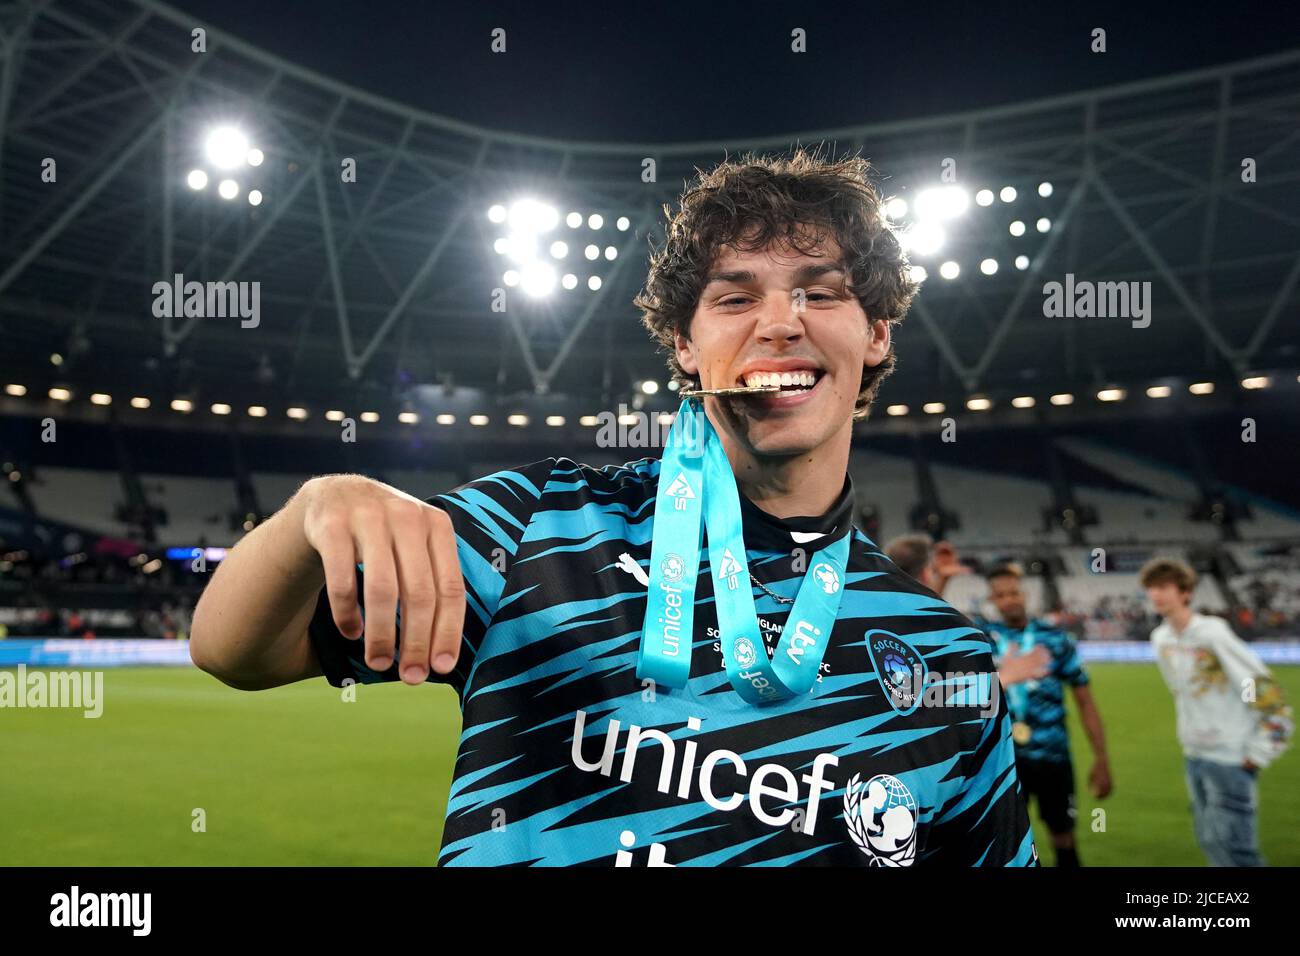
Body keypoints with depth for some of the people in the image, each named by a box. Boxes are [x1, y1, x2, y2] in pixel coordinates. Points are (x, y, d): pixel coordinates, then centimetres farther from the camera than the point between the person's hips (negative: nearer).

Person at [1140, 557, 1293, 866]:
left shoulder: (1213, 634, -19)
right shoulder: (1160, 638, 3)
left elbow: (1265, 691, -17)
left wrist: (1258, 752, -14)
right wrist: (1189, 736, 16)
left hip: (1229, 759, -7)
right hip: (1193, 756, 7)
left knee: (1231, 845, -8)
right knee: (1210, 840, 14)